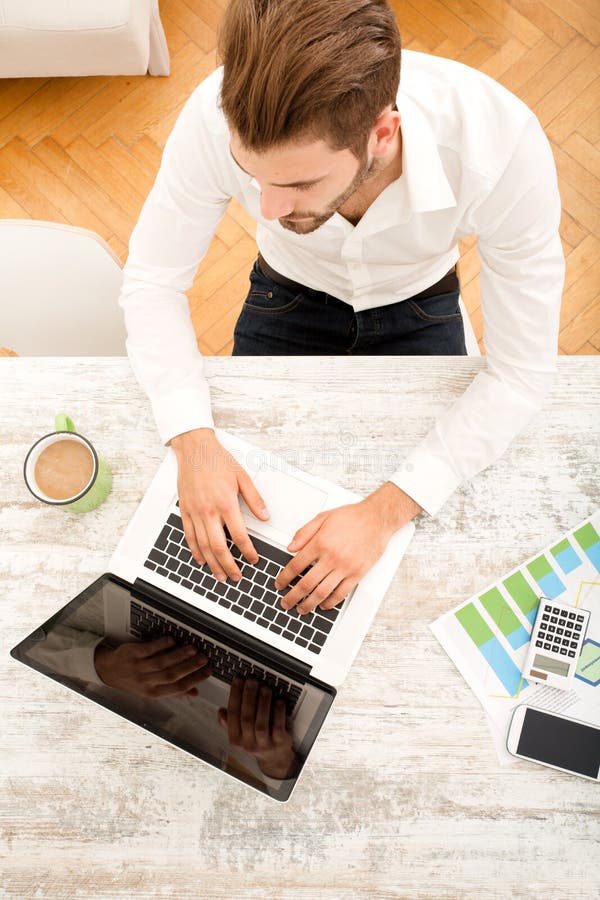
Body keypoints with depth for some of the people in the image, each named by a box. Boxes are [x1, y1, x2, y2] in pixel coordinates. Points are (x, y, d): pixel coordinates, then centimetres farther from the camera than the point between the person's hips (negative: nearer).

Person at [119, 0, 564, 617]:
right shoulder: (221, 117, -34)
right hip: (289, 297, 1)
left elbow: (524, 370, -29)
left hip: (418, 311, 0)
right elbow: (152, 279, -19)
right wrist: (194, 441, -34)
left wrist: (386, 512, -37)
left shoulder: (502, 144, -38)